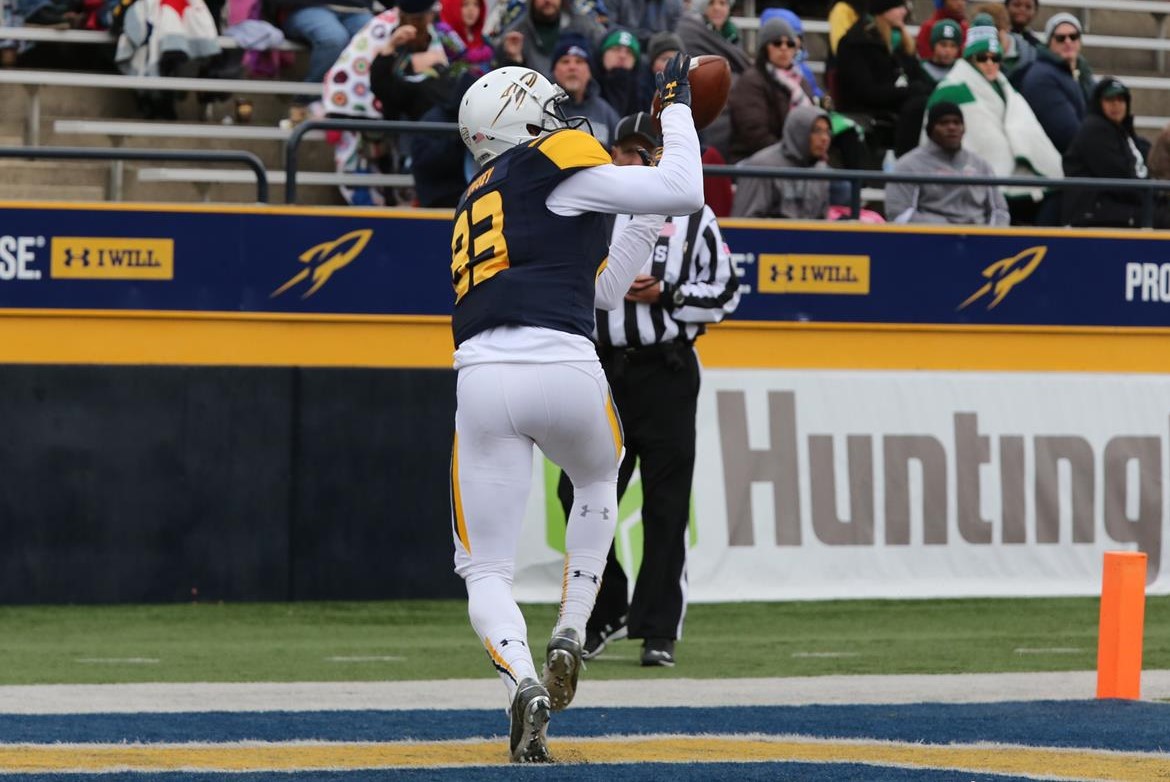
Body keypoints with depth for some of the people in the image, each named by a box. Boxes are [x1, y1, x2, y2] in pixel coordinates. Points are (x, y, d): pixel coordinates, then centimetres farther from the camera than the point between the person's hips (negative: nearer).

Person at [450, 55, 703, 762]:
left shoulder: (478, 203, 29)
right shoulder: (557, 163, 7)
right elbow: (687, 196, 1)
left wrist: (653, 213, 33)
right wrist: (677, 107, 15)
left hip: (481, 377, 4)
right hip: (563, 369, -4)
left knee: (487, 572, 6)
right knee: (598, 483, 31)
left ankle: (524, 681, -22)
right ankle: (569, 642, 18)